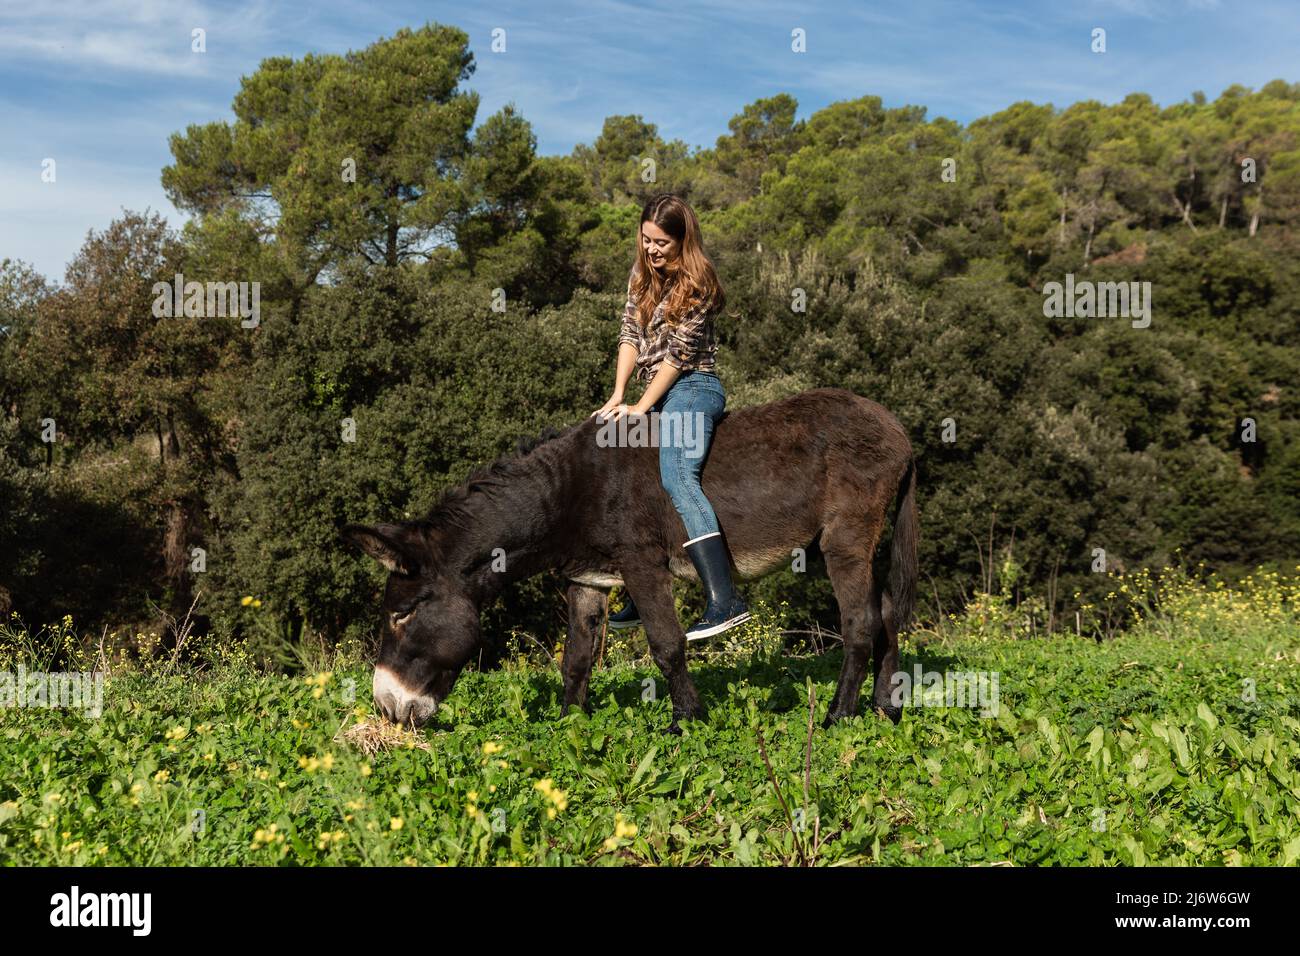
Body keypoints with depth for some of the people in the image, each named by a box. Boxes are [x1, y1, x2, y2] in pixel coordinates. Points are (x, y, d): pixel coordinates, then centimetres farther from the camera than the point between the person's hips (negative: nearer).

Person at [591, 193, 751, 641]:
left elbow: (678, 355, -14)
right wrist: (618, 395, -4)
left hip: (691, 387, -9)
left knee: (677, 477, -30)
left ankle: (724, 600, -42)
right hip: (661, 394, 9)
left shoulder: (696, 285, -11)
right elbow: (630, 333, 8)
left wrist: (640, 408, -13)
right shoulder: (641, 276, 12)